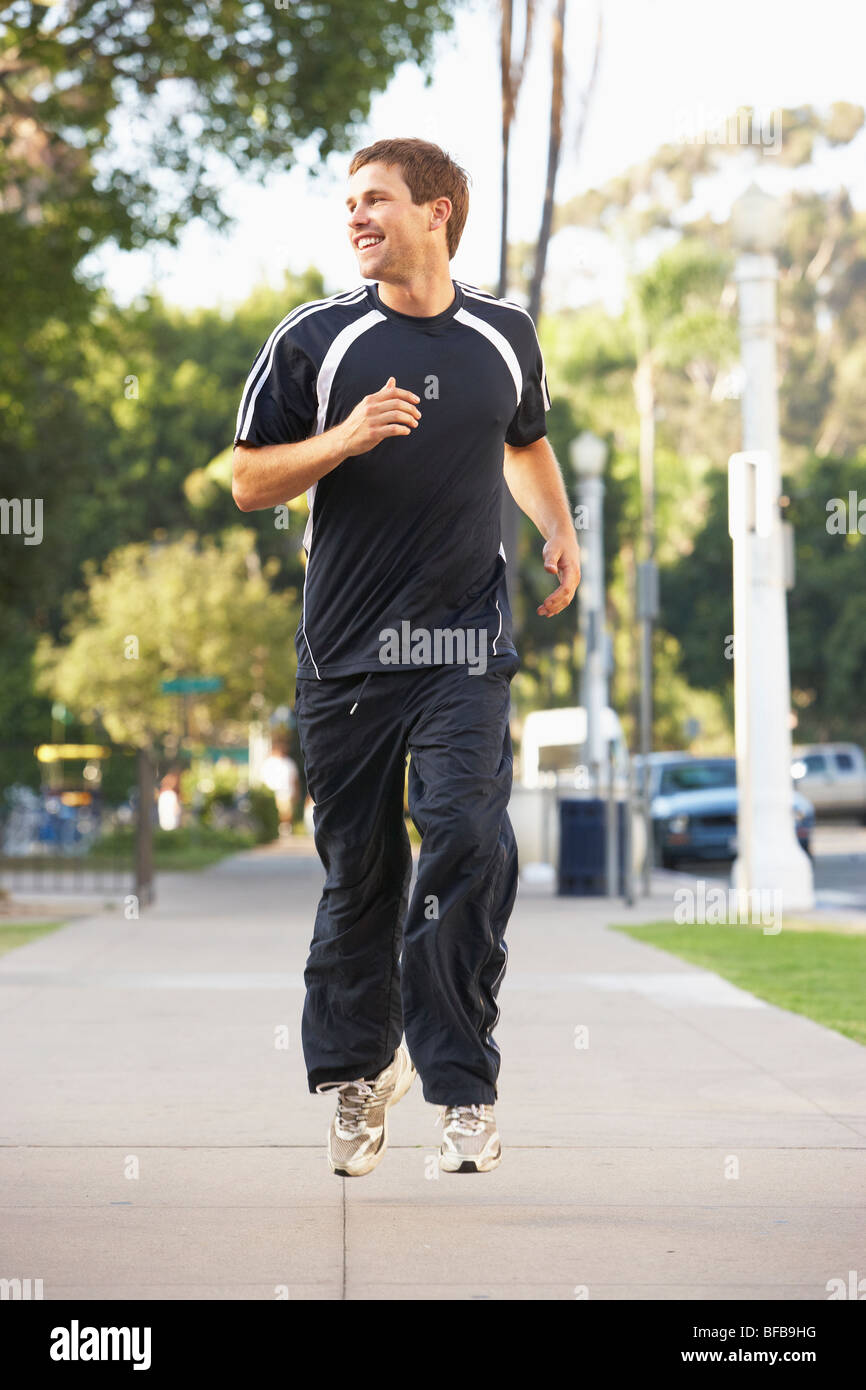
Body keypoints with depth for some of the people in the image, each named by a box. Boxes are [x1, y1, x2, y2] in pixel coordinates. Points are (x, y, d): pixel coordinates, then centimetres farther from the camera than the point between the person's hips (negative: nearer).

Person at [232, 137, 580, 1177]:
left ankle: (461, 1085, -7)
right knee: (359, 873, 7)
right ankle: (358, 1067, 28)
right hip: (345, 652, 0)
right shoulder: (314, 339, 1)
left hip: (465, 647, 1)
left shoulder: (506, 336, 10)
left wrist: (561, 535, 13)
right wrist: (344, 440, -14)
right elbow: (250, 481, 2)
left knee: (470, 843, -15)